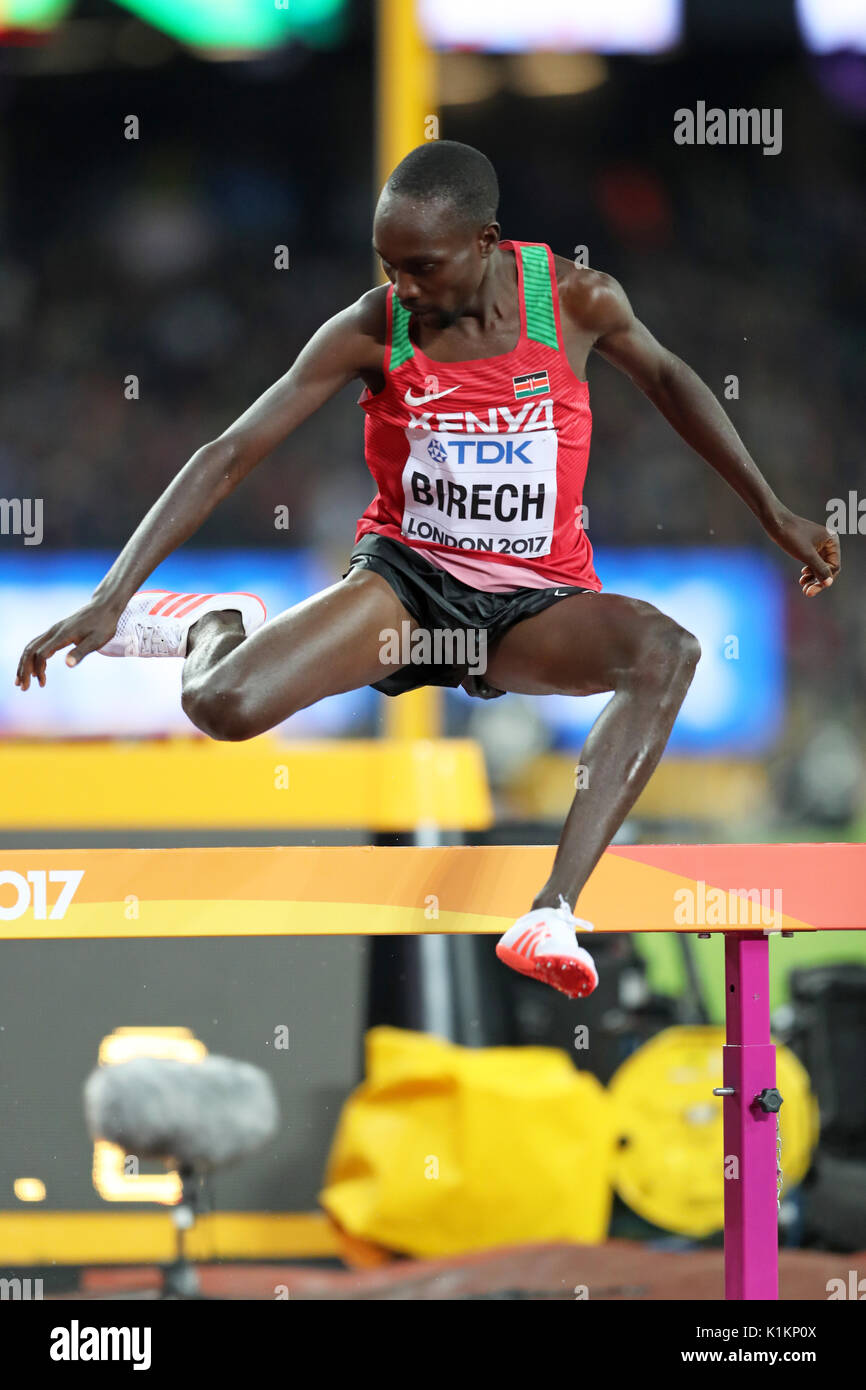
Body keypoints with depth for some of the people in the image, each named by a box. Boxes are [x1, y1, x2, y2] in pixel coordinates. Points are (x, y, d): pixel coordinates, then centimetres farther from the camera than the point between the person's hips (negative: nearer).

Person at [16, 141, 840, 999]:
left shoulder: (576, 301, -10)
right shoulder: (369, 331, -13)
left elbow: (666, 379, 12)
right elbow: (231, 454, -12)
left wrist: (775, 516, 17)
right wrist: (111, 597, -19)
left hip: (533, 605, 1)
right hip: (406, 576, -1)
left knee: (667, 652, -34)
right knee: (222, 707, -27)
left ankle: (551, 915, -44)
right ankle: (214, 627, 14)